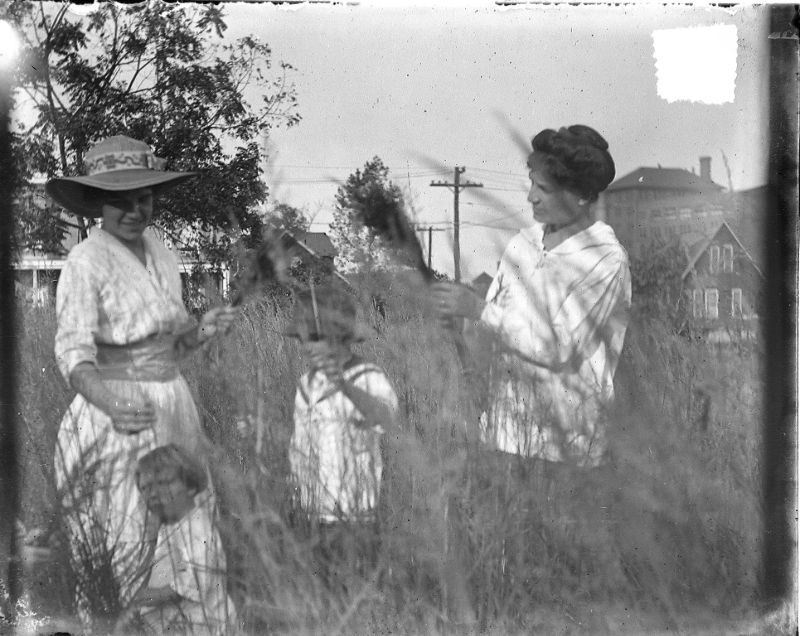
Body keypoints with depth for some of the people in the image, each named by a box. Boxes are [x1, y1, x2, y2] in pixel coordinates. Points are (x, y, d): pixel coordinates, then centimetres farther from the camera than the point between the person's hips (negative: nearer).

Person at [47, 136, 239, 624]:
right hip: (117, 418, -7)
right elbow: (73, 353, -24)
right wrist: (111, 404, -42)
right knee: (119, 555, -1)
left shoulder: (159, 252, 8)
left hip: (172, 406, 7)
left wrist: (204, 329, -5)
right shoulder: (86, 263, -14)